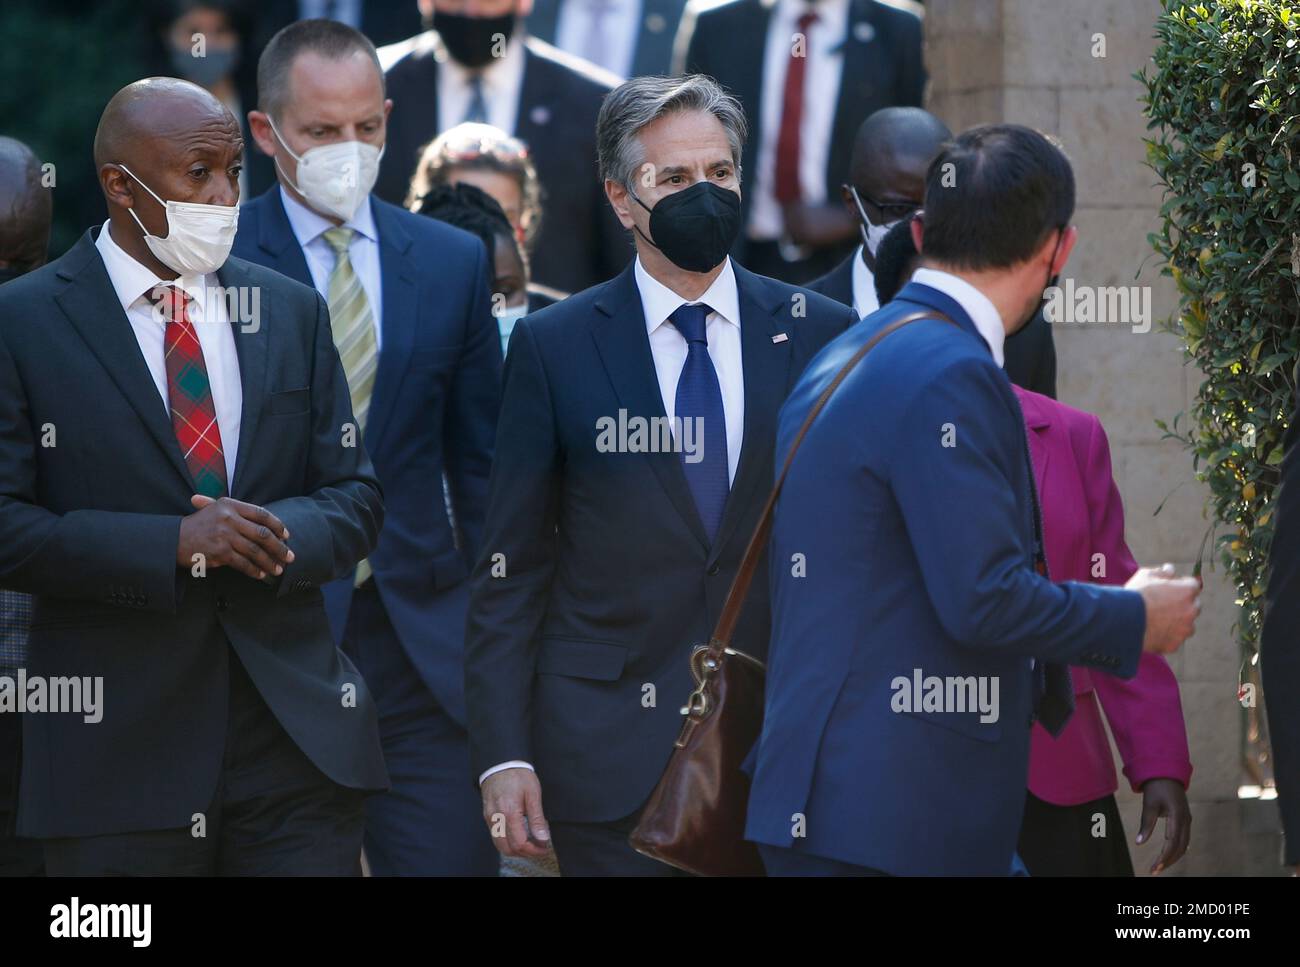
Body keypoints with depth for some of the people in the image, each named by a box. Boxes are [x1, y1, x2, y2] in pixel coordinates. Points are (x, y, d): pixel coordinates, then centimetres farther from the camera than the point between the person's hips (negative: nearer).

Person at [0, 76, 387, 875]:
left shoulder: (292, 311, 12)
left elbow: (355, 498, 12)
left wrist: (284, 536, -11)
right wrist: (174, 543, -18)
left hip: (296, 735, 3)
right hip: (118, 747, -3)